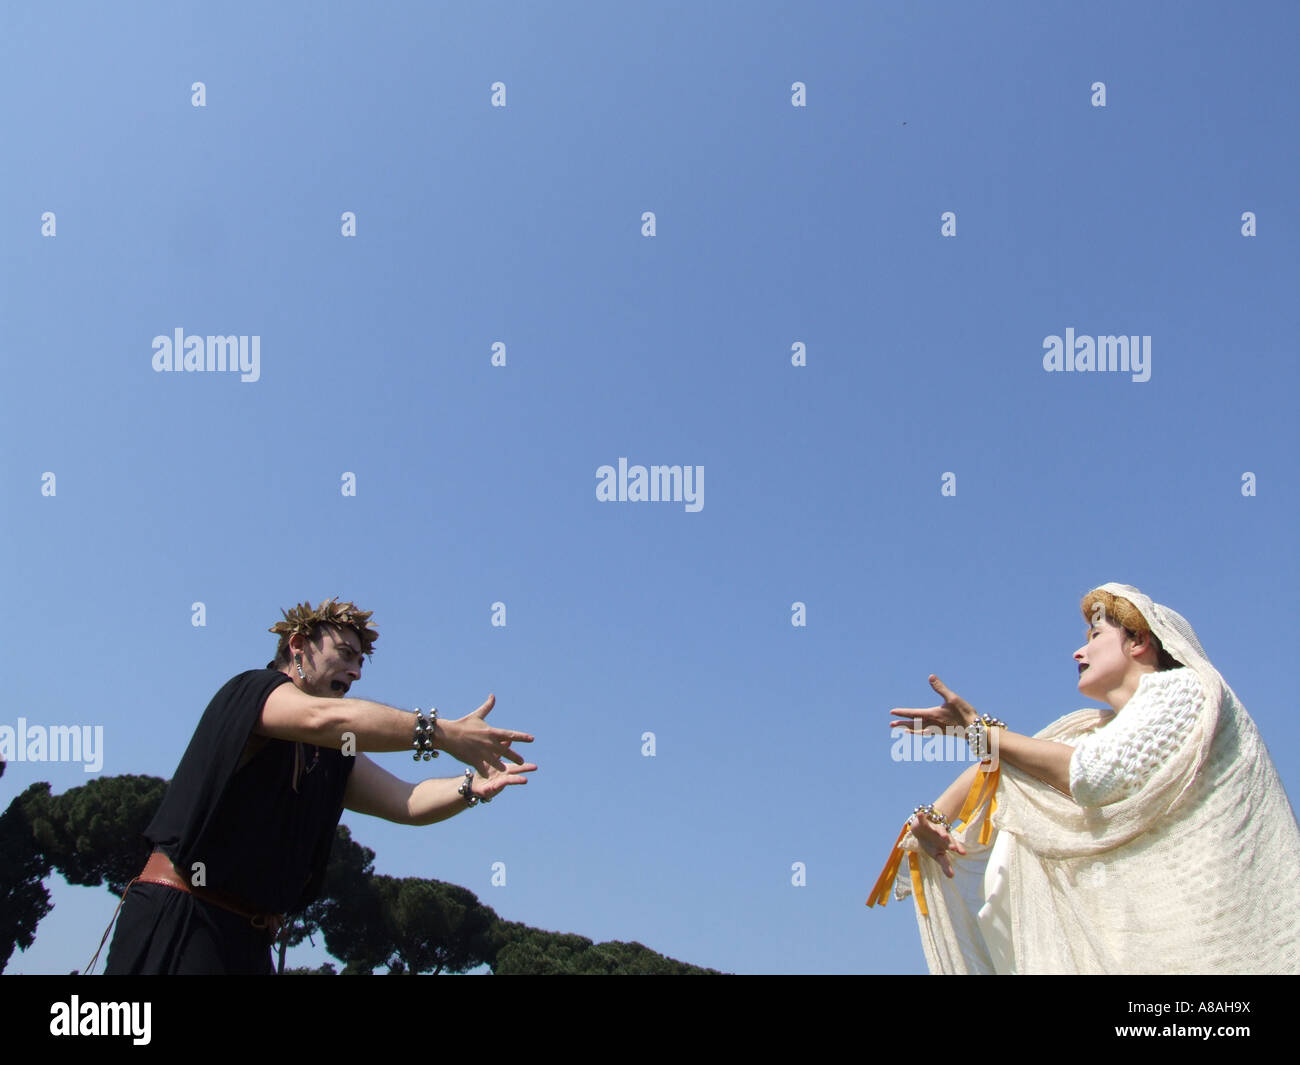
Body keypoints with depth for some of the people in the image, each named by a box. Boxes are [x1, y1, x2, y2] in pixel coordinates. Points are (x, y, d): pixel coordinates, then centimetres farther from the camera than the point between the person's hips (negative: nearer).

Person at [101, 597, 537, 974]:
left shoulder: (334, 757, 19)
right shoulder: (251, 689, -5)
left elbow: (405, 801, 7)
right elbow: (325, 718, -26)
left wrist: (474, 786, -14)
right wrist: (445, 732, -32)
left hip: (247, 939, 8)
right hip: (178, 920, -8)